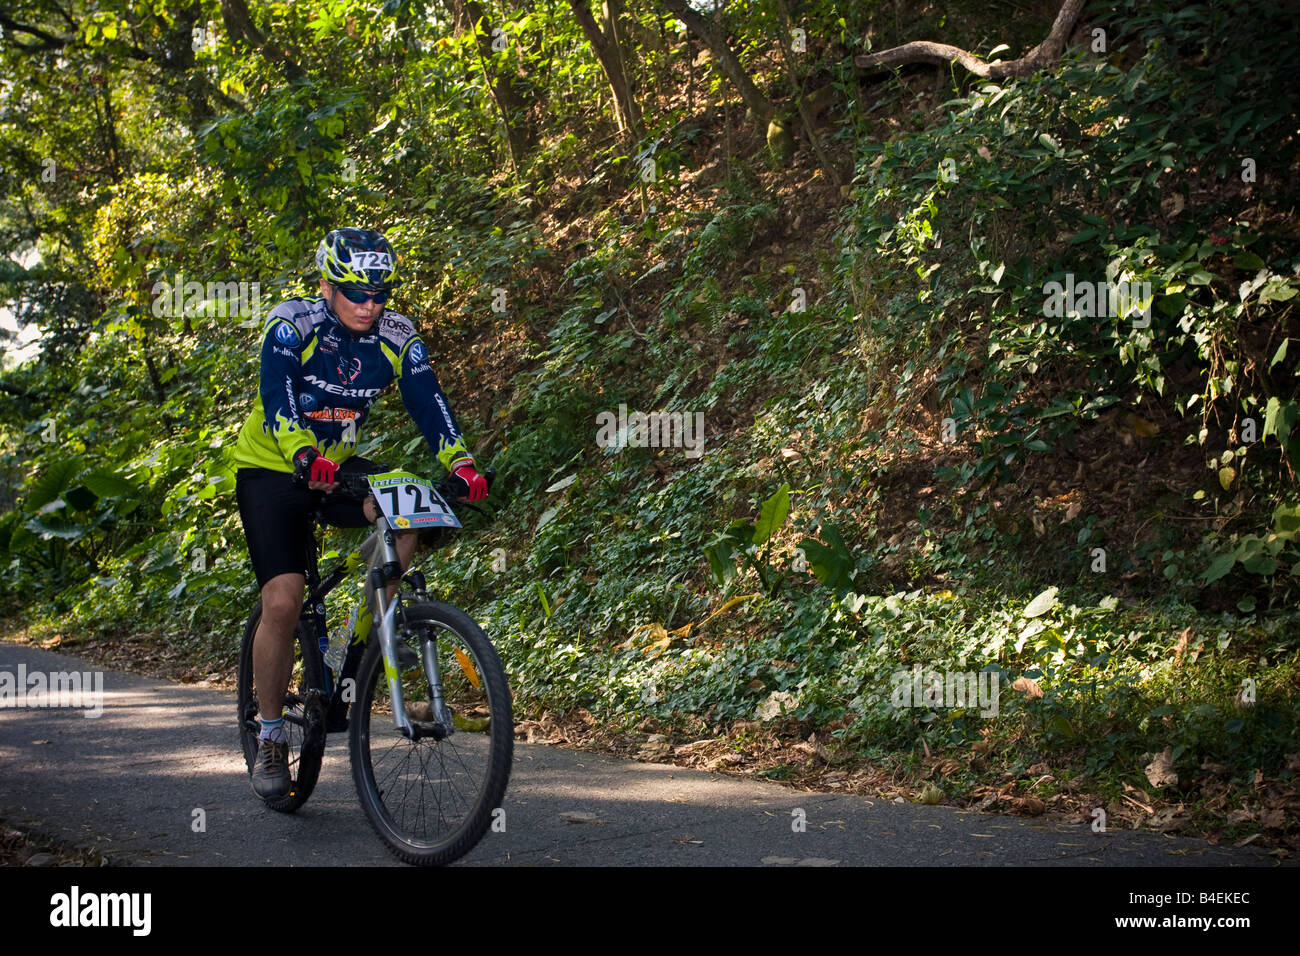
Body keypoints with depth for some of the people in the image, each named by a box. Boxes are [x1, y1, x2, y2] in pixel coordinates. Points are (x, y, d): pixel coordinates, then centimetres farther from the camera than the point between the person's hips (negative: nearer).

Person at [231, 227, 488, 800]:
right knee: (283, 602, -17)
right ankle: (271, 738, -1)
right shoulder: (291, 325, -20)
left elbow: (428, 403, -18)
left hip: (340, 465, 3)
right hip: (272, 471, -3)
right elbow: (277, 399, -34)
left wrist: (461, 463, -36)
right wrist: (304, 455, -53)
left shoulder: (397, 337, -9)